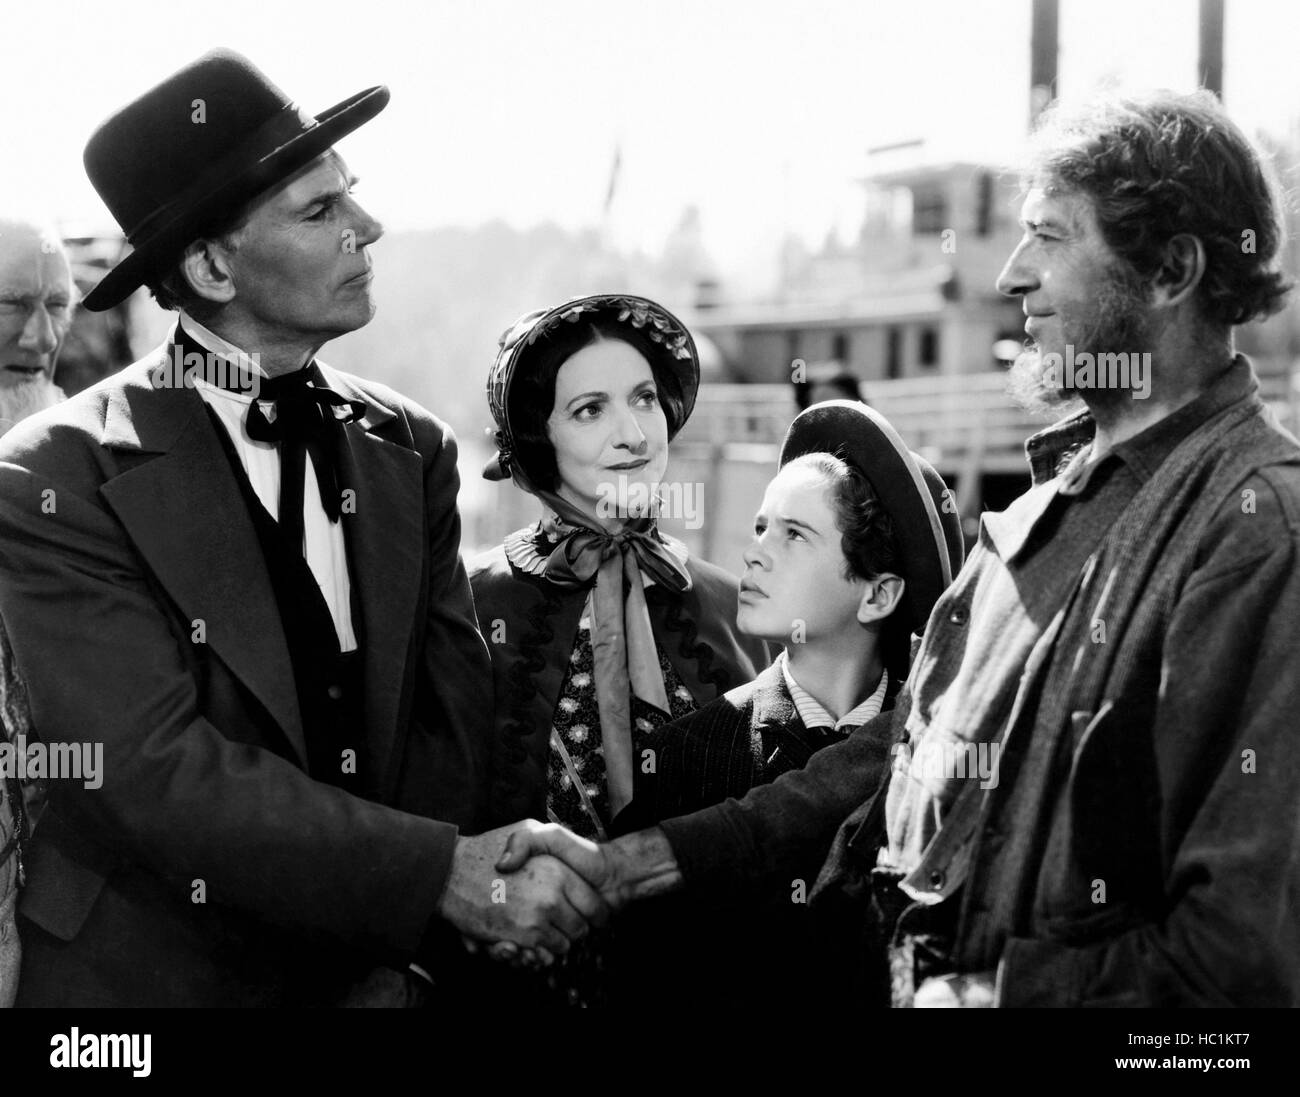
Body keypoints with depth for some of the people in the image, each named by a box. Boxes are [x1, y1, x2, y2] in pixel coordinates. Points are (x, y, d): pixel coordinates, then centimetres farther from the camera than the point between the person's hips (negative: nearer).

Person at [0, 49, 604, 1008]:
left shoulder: (413, 451, 0)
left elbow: (452, 715, -3)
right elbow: (156, 769, -22)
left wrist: (409, 960, -16)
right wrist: (443, 870, -28)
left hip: (365, 971, 4)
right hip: (150, 974, -4)